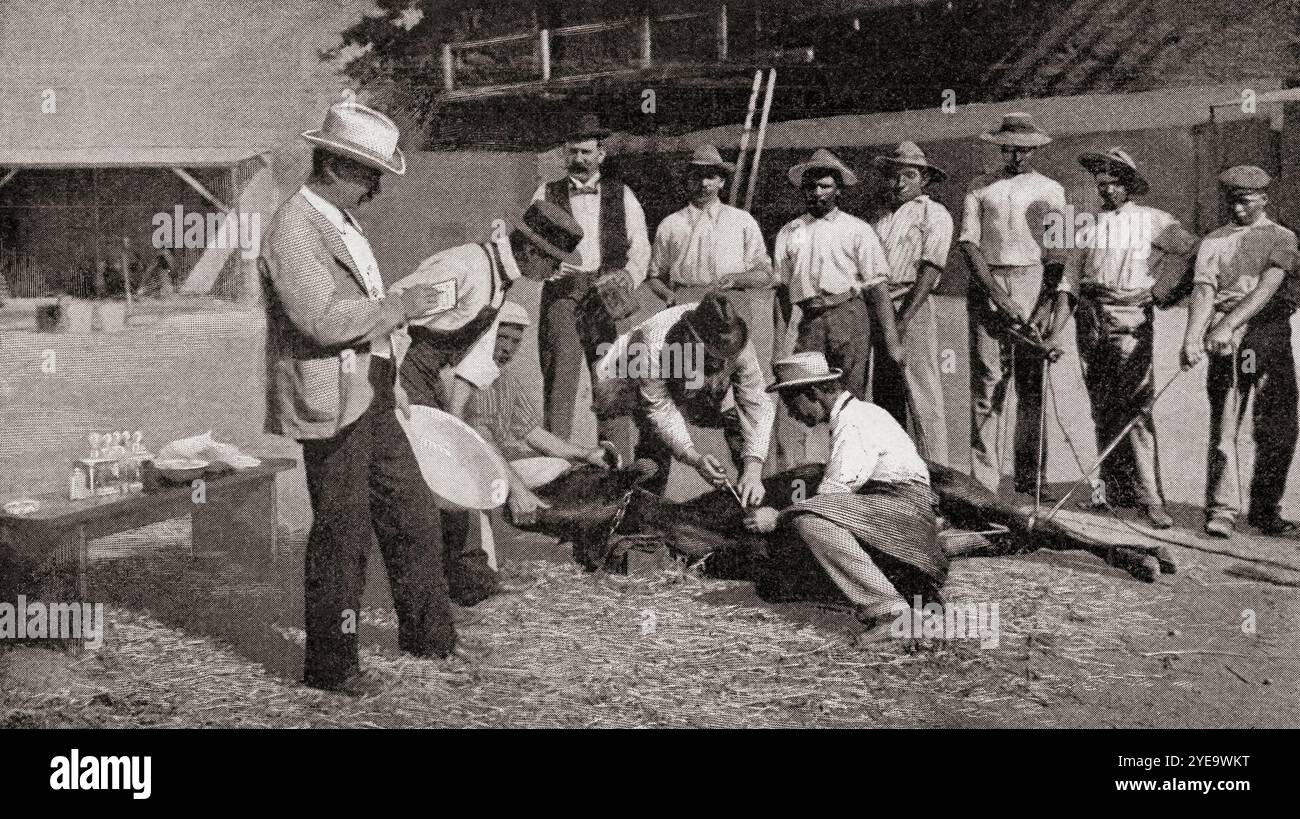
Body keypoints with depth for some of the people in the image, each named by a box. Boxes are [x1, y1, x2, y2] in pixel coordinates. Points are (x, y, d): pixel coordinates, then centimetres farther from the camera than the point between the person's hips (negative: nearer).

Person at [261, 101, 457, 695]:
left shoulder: (340, 222, 15)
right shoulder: (293, 230, -17)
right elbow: (323, 319, -28)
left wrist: (389, 380, 24)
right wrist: (399, 306, -20)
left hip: (370, 400, 10)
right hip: (328, 404, -9)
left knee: (412, 517, 15)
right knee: (342, 535, -1)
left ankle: (428, 633, 30)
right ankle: (329, 663, 13)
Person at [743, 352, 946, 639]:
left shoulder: (854, 421, -11)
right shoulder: (857, 415, 21)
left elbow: (835, 492, -18)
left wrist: (778, 518, -13)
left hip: (902, 505, -11)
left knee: (812, 520, -24)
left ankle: (887, 609, -27)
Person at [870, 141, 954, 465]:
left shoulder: (934, 214, 0)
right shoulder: (884, 219, 20)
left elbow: (930, 269, -10)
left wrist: (903, 320, -18)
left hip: (913, 308, -7)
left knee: (921, 391, -9)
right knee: (883, 394, 8)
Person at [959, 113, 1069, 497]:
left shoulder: (1050, 190, 11)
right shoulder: (980, 188, 13)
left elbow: (1060, 253, 4)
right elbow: (968, 242, 3)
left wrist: (1056, 323, -7)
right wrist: (997, 293, -10)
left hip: (1032, 284, 0)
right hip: (987, 286, 0)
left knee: (1031, 385, 0)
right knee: (986, 383, -4)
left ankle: (1030, 479, 4)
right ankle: (983, 481, -3)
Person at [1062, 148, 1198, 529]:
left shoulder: (1152, 221, 3)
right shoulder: (1091, 223, 15)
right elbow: (1072, 277, 13)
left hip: (1132, 317, -4)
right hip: (1091, 317, 4)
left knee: (1134, 406, -13)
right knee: (1102, 408, 6)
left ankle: (1149, 495, -13)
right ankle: (1115, 489, 13)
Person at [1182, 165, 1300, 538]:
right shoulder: (1213, 242, 12)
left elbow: (1267, 288, -8)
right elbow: (1204, 290, -2)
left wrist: (1228, 324, -22)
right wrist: (1192, 337, -20)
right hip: (1228, 344, 0)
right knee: (1224, 427, -6)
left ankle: (1265, 510, 16)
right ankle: (1222, 511, -2)